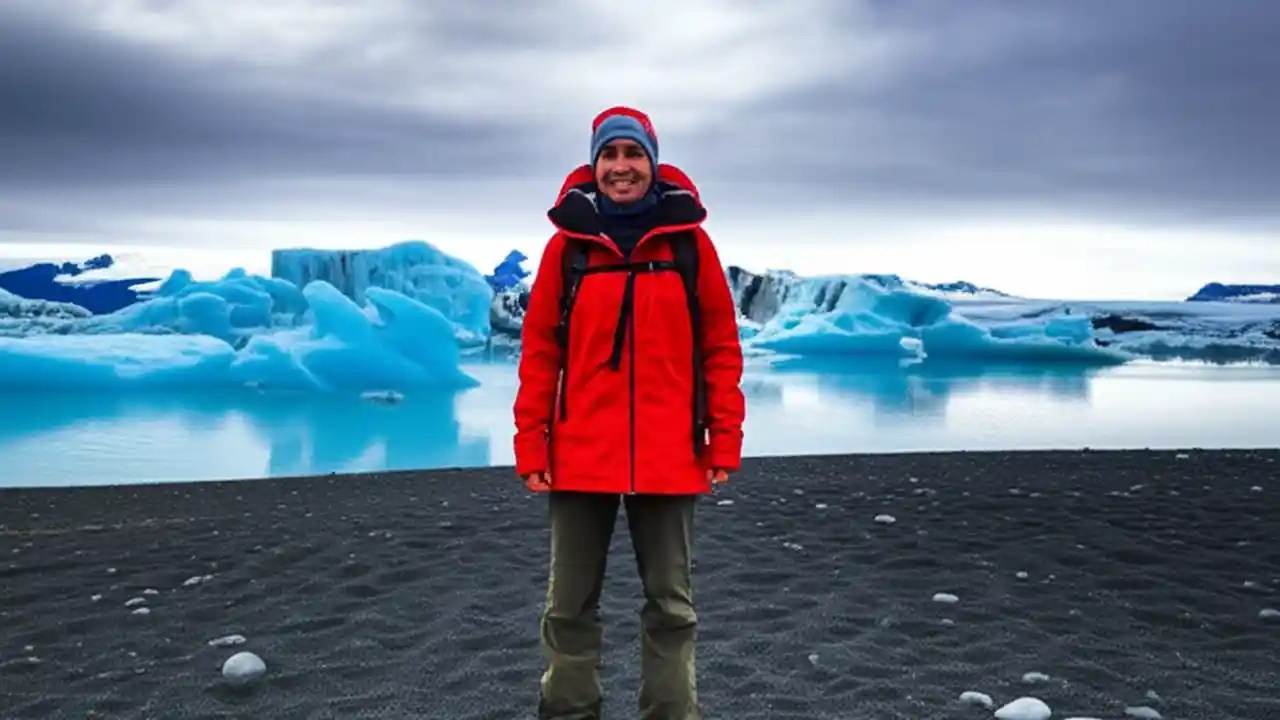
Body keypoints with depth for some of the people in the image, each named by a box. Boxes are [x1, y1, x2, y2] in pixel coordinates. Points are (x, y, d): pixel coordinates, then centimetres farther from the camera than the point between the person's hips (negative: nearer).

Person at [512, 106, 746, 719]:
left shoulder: (689, 240, 1)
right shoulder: (568, 242, 2)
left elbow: (721, 347, 2)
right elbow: (539, 350, 2)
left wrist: (724, 438, -2)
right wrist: (531, 443, -3)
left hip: (669, 458, 0)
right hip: (580, 456, 1)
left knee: (671, 604, 11)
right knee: (570, 605, 11)